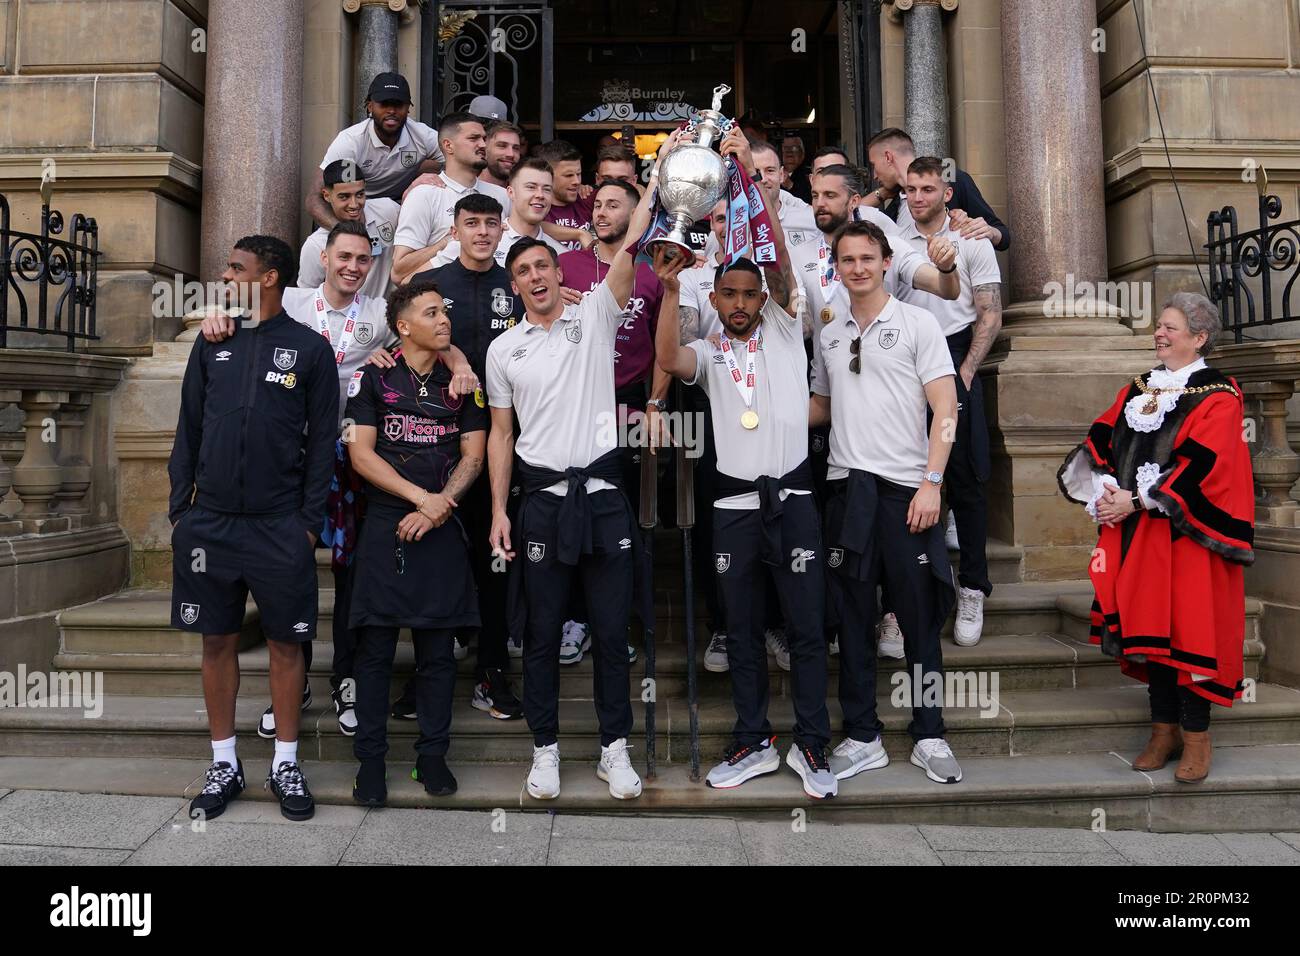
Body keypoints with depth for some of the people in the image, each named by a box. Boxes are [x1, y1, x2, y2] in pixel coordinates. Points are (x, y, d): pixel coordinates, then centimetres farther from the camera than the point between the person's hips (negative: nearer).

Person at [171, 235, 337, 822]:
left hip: (280, 526, -3)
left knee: (285, 642, 4)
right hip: (209, 523, 4)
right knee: (218, 641, 10)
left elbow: (322, 440, -2)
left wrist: (310, 520, -6)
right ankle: (224, 764, 24)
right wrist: (179, 507, 5)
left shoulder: (309, 349, 0)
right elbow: (188, 430, 12)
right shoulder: (212, 344, 10)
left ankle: (285, 764, 18)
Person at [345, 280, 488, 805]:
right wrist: (422, 497, -11)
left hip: (442, 529, 2)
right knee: (375, 647, 1)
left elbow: (473, 456, 7)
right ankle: (370, 758, 13)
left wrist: (438, 508, -8)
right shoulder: (375, 377, 5)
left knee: (438, 648, 5)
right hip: (385, 525, -2)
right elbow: (361, 454, -2)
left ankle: (432, 755, 17)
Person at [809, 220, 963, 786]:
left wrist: (931, 483, -13)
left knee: (920, 616, 2)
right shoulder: (829, 335, 15)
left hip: (905, 487, -4)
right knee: (853, 617, 7)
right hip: (846, 487, 4)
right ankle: (862, 739, 17)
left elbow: (945, 409, -4)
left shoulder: (917, 324, 2)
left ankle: (929, 738, 17)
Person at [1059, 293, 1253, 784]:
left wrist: (1136, 501, -17)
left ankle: (1196, 736, 9)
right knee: (1147, 628, 8)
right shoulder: (1137, 390, 15)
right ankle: (1164, 730, 18)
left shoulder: (1218, 397, -4)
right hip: (1135, 534, 6)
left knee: (1187, 628, -4)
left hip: (1186, 535, -6)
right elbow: (1098, 441, 8)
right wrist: (1104, 494, -8)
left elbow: (1200, 466, -16)